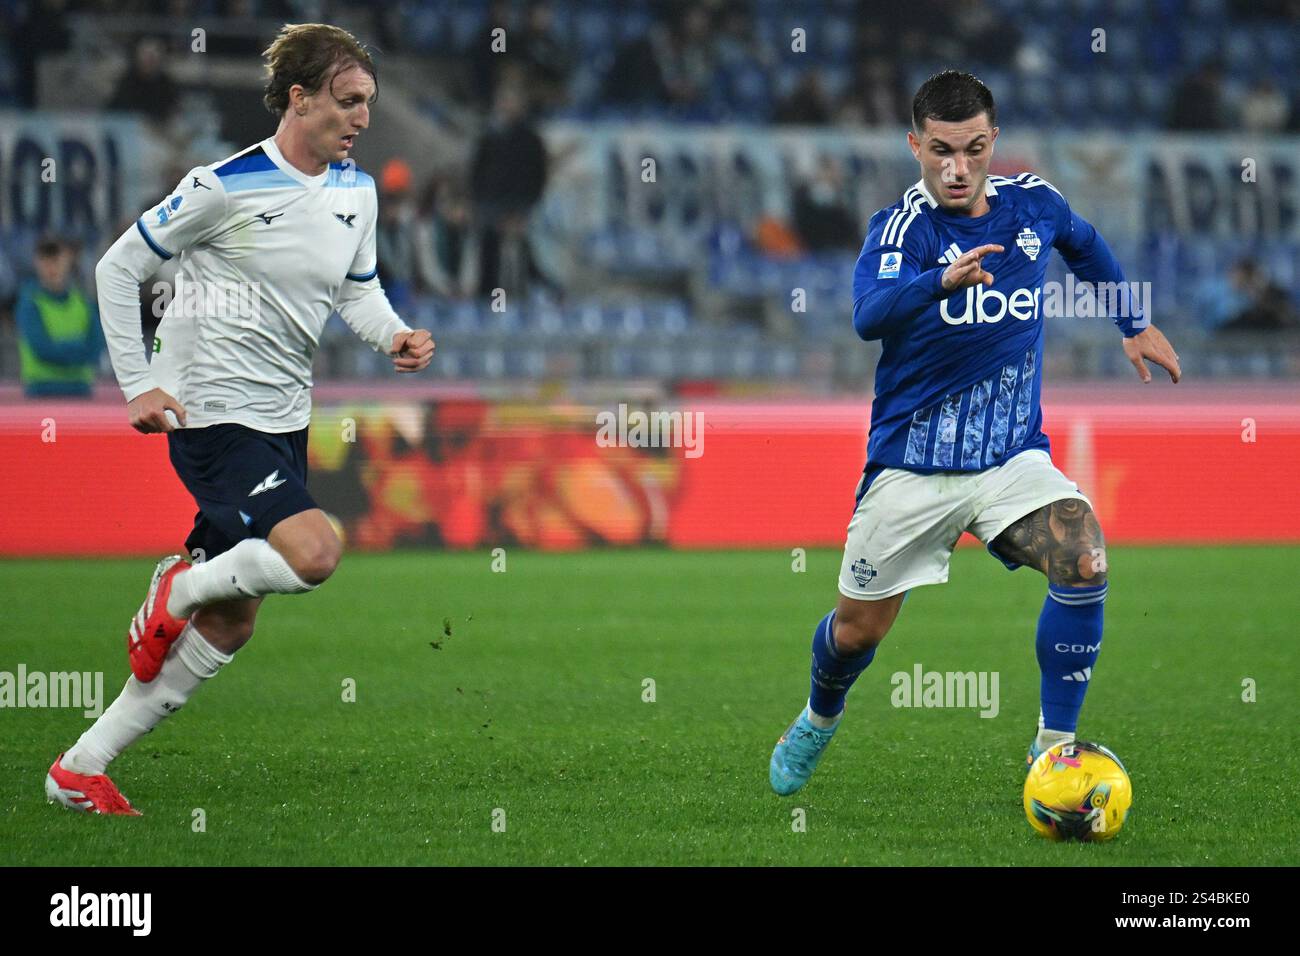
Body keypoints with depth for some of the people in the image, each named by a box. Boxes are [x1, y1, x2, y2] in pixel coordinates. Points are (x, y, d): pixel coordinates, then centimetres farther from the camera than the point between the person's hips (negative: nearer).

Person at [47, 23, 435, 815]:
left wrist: (395, 336, -4)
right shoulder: (225, 186, -13)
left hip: (284, 422, 8)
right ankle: (180, 588, 1)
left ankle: (82, 767, 16)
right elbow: (120, 267, -5)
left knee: (230, 626, 7)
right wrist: (137, 385, -10)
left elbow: (359, 290, 18)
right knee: (315, 551, -28)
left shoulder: (357, 191, 6)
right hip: (213, 416, -8)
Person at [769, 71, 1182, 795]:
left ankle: (1055, 747, -13)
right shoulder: (902, 227, -13)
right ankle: (820, 720, 43)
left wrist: (1136, 323, 27)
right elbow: (870, 315, -34)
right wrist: (943, 280, -52)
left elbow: (1086, 246, 26)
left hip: (1013, 456, 2)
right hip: (911, 463, -2)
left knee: (1085, 561, -25)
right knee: (858, 632, 7)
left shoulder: (1033, 203, 0)